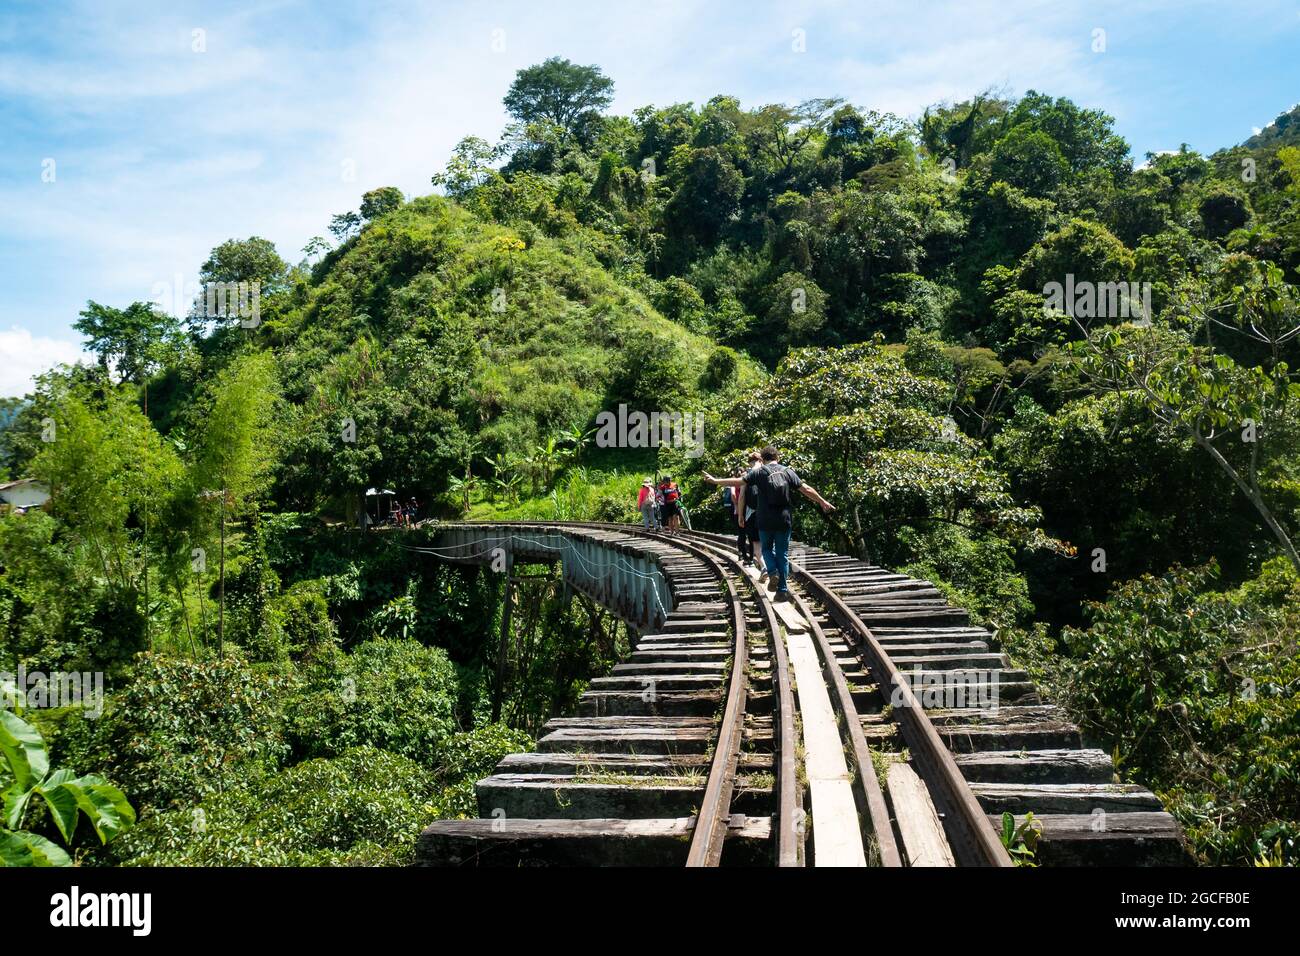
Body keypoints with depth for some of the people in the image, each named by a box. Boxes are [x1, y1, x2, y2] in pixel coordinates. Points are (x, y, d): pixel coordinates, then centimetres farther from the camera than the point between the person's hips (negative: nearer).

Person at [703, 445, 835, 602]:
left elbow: (738, 482, -5)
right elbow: (806, 489, 3)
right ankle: (782, 590, 6)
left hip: (765, 521, -1)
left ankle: (773, 573, -6)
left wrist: (715, 481, 3)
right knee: (782, 554, 9)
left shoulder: (759, 472, -1)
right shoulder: (788, 472, 3)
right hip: (784, 520, 1)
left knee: (767, 548, 21)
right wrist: (822, 502, 13)